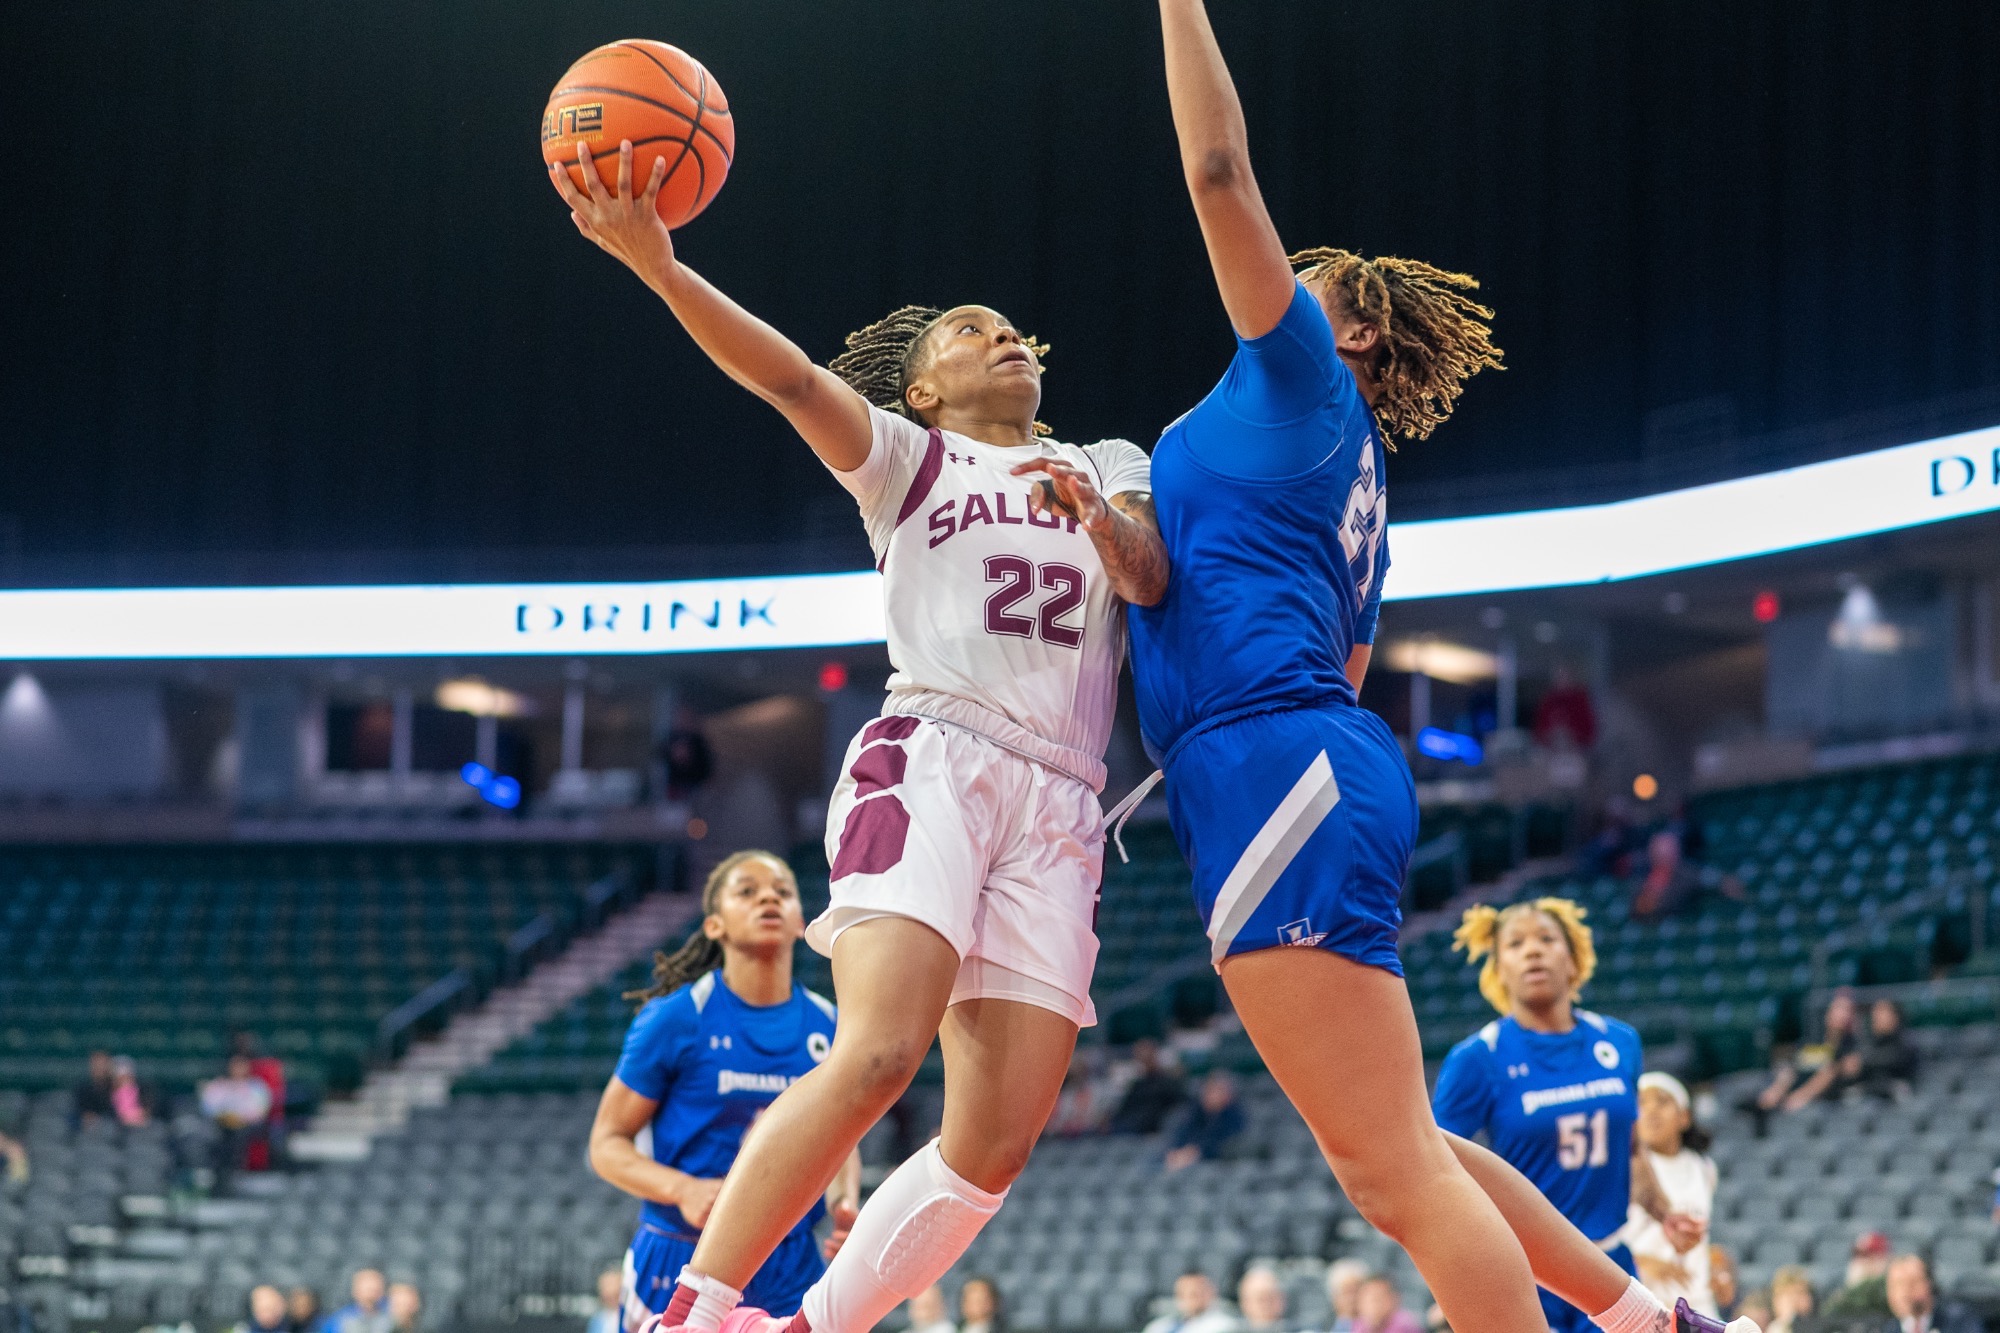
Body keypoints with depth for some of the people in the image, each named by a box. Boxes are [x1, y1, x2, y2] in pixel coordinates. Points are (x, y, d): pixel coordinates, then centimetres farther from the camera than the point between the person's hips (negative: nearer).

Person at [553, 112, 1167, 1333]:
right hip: (930, 762, -4)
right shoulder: (906, 455, 15)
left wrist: (1099, 521, -18)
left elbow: (1152, 580, 6)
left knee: (1001, 1140, -5)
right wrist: (656, 264, -20)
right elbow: (790, 376, -3)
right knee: (879, 1053, -26)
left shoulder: (1109, 467, 26)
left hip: (1060, 807, 4)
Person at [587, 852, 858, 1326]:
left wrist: (846, 1201, -3)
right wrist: (683, 1189, -23)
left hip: (791, 1270, 3)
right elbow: (607, 1143, -5)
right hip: (681, 1268, -3)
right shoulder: (675, 1018, -8)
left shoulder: (827, 1025, 5)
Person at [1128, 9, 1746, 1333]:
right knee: (1401, 1151, 18)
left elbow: (1221, 173, -3)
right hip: (1317, 767, 10)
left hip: (1275, 771, -10)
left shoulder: (1306, 379, 4)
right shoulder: (1350, 488, 27)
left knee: (1392, 1164, -12)